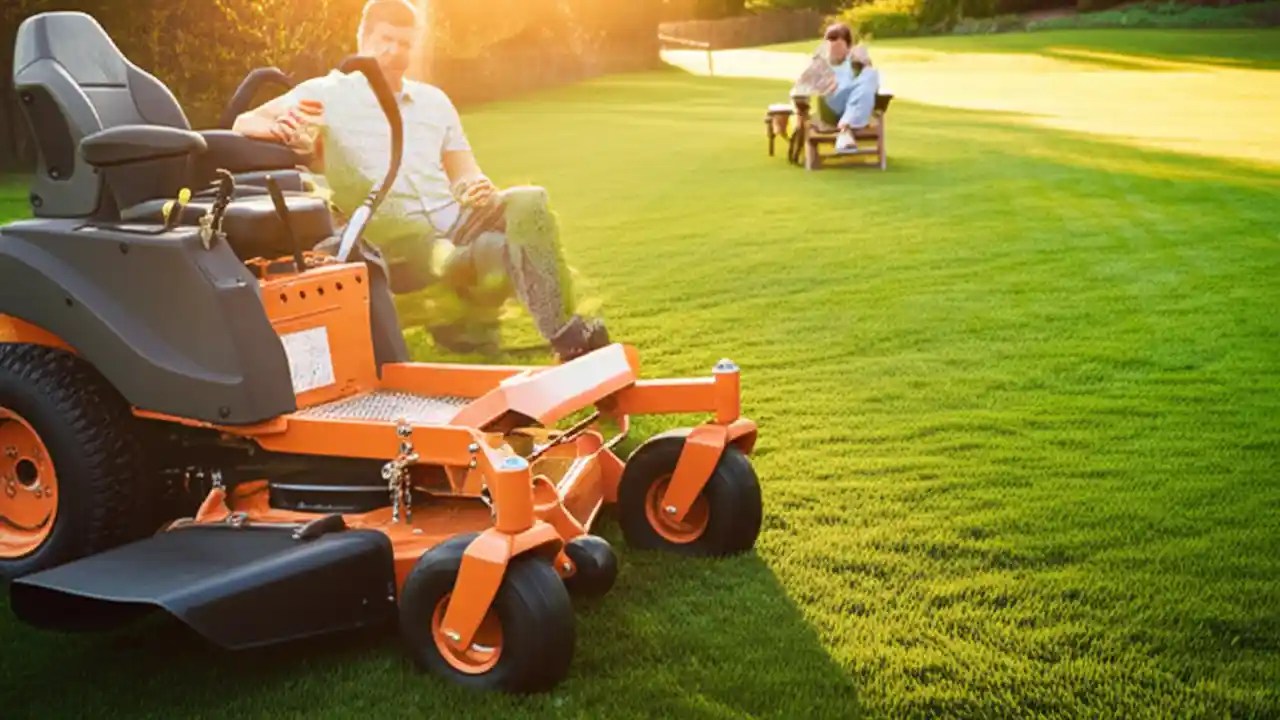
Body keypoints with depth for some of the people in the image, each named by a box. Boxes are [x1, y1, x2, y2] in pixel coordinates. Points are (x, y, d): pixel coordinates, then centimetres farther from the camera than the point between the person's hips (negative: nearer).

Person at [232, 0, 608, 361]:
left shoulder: (434, 101, 19)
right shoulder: (327, 93, 6)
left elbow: (466, 175, 19)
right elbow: (244, 124, -1)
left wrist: (479, 189, -7)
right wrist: (280, 127, -25)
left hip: (455, 222, 5)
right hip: (393, 240, -5)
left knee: (528, 202, -26)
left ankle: (568, 332, -31)